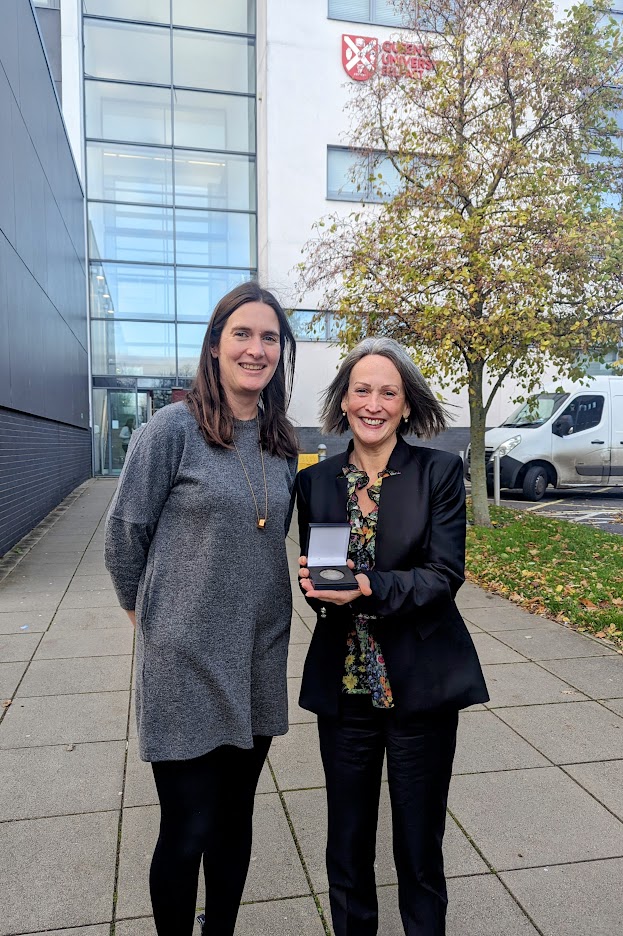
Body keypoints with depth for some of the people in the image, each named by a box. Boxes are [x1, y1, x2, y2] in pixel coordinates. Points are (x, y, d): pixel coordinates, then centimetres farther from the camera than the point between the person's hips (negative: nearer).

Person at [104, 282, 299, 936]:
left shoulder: (282, 444, 4)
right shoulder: (174, 428, -12)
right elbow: (123, 532, -6)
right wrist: (147, 614, 4)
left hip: (258, 661, 5)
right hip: (186, 662, -5)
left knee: (235, 820, 19)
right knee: (187, 830, 8)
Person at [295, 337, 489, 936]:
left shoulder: (440, 472, -5)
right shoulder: (316, 481, 2)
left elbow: (445, 573, -12)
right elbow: (313, 574, 8)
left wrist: (372, 589, -26)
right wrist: (312, 584, -15)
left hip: (421, 685, -2)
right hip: (343, 685, 3)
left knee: (420, 847, 15)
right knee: (347, 843, 18)